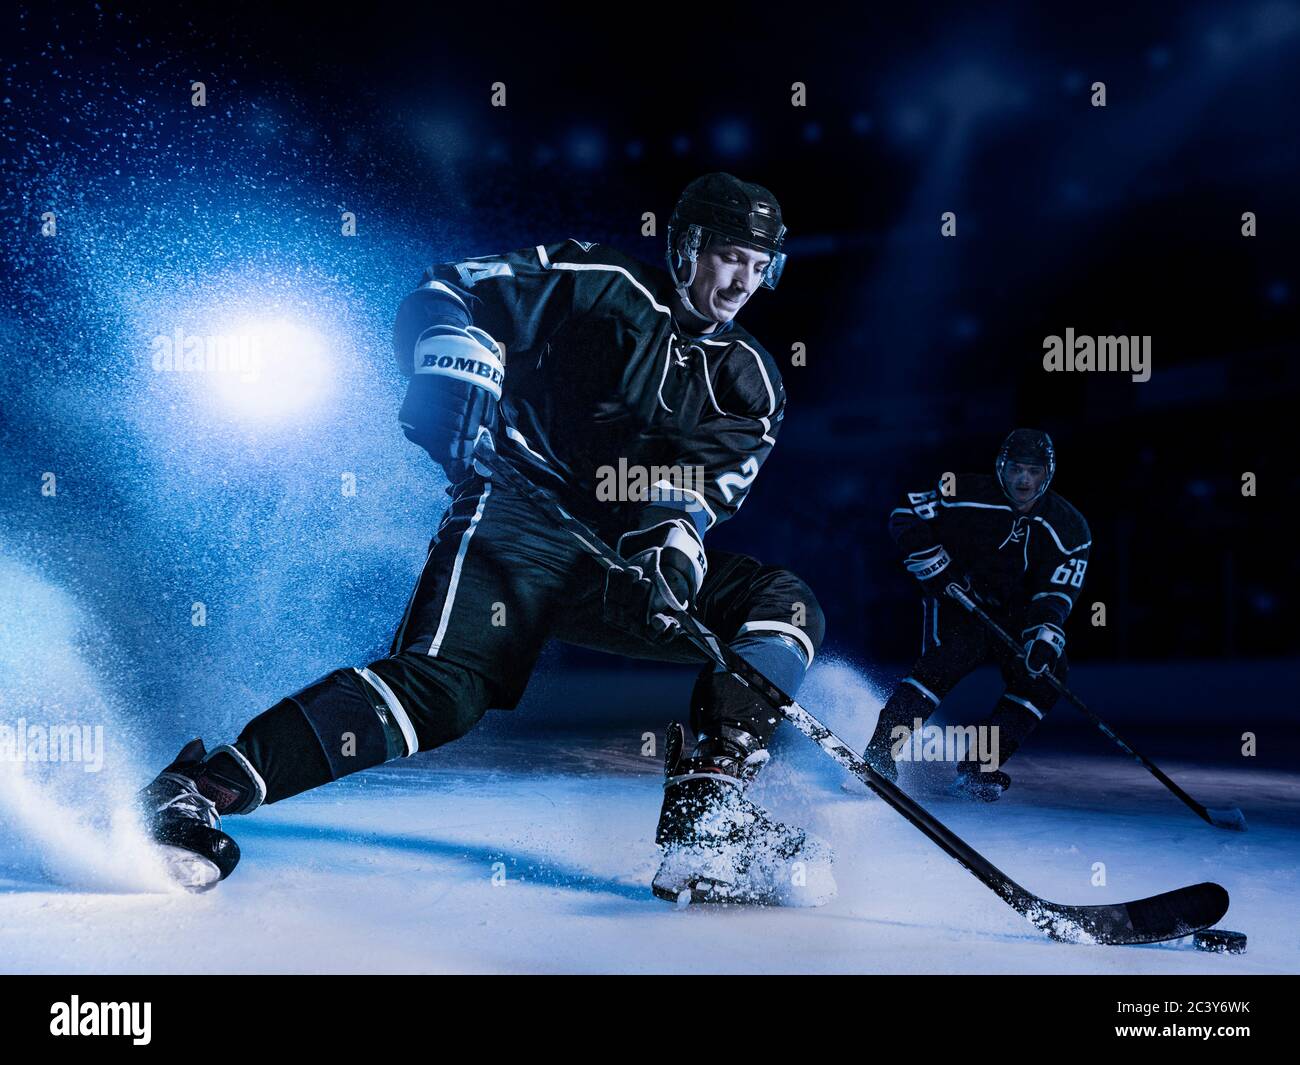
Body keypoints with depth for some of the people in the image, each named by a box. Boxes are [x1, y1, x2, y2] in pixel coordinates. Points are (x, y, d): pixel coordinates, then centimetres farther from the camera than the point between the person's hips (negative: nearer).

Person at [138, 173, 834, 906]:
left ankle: (705, 817, -20)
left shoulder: (748, 380, 14)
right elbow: (447, 296, 1)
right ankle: (196, 792, -23)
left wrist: (673, 545, -21)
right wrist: (452, 379, -18)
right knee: (446, 683, -28)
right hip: (517, 520, -5)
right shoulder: (595, 283, 3)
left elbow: (703, 488, 0)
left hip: (621, 557, 6)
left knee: (788, 606, -8)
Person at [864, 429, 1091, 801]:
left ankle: (978, 765, -10)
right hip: (955, 601, -4)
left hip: (1014, 617, 4)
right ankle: (879, 754, -27)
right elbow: (905, 517, -9)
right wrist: (937, 569, -17)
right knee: (945, 662, -29)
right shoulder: (966, 494, -16)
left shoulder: (1069, 529, -10)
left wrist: (1044, 638, -36)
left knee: (1046, 672, -18)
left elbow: (1056, 594, -17)